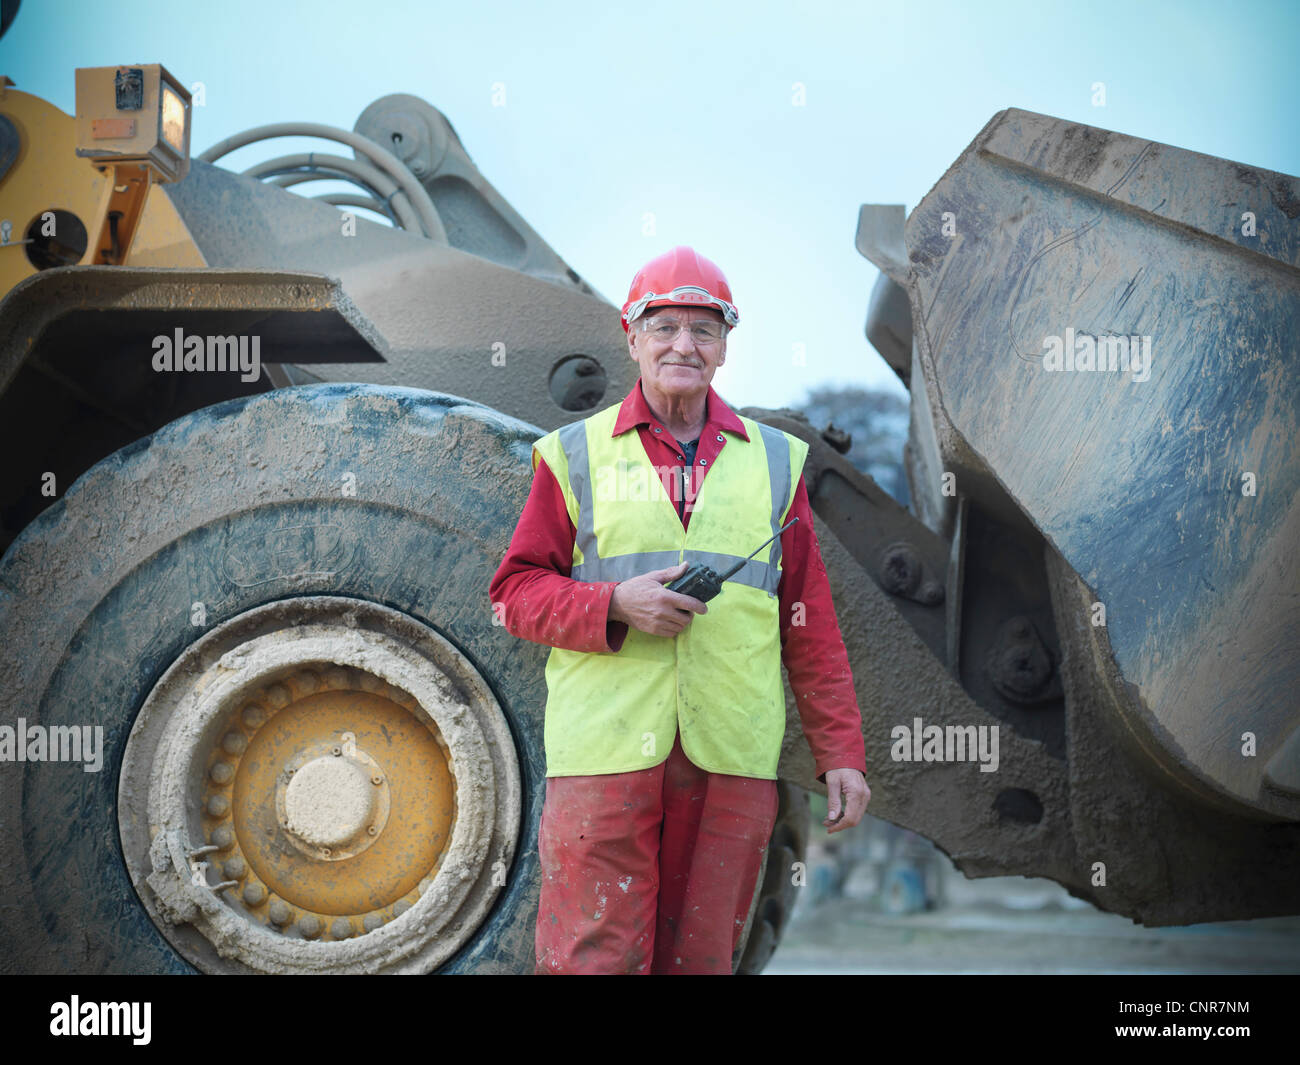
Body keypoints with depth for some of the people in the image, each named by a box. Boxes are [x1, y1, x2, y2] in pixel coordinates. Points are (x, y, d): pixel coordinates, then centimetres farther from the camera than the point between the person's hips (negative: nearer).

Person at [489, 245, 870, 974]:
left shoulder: (775, 461, 14)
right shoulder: (576, 456, 9)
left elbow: (811, 626, 12)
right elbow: (517, 592, 6)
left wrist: (841, 750, 6)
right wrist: (615, 605, -11)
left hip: (732, 760, 2)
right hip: (604, 751, -2)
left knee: (701, 956, 6)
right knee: (595, 956, -5)